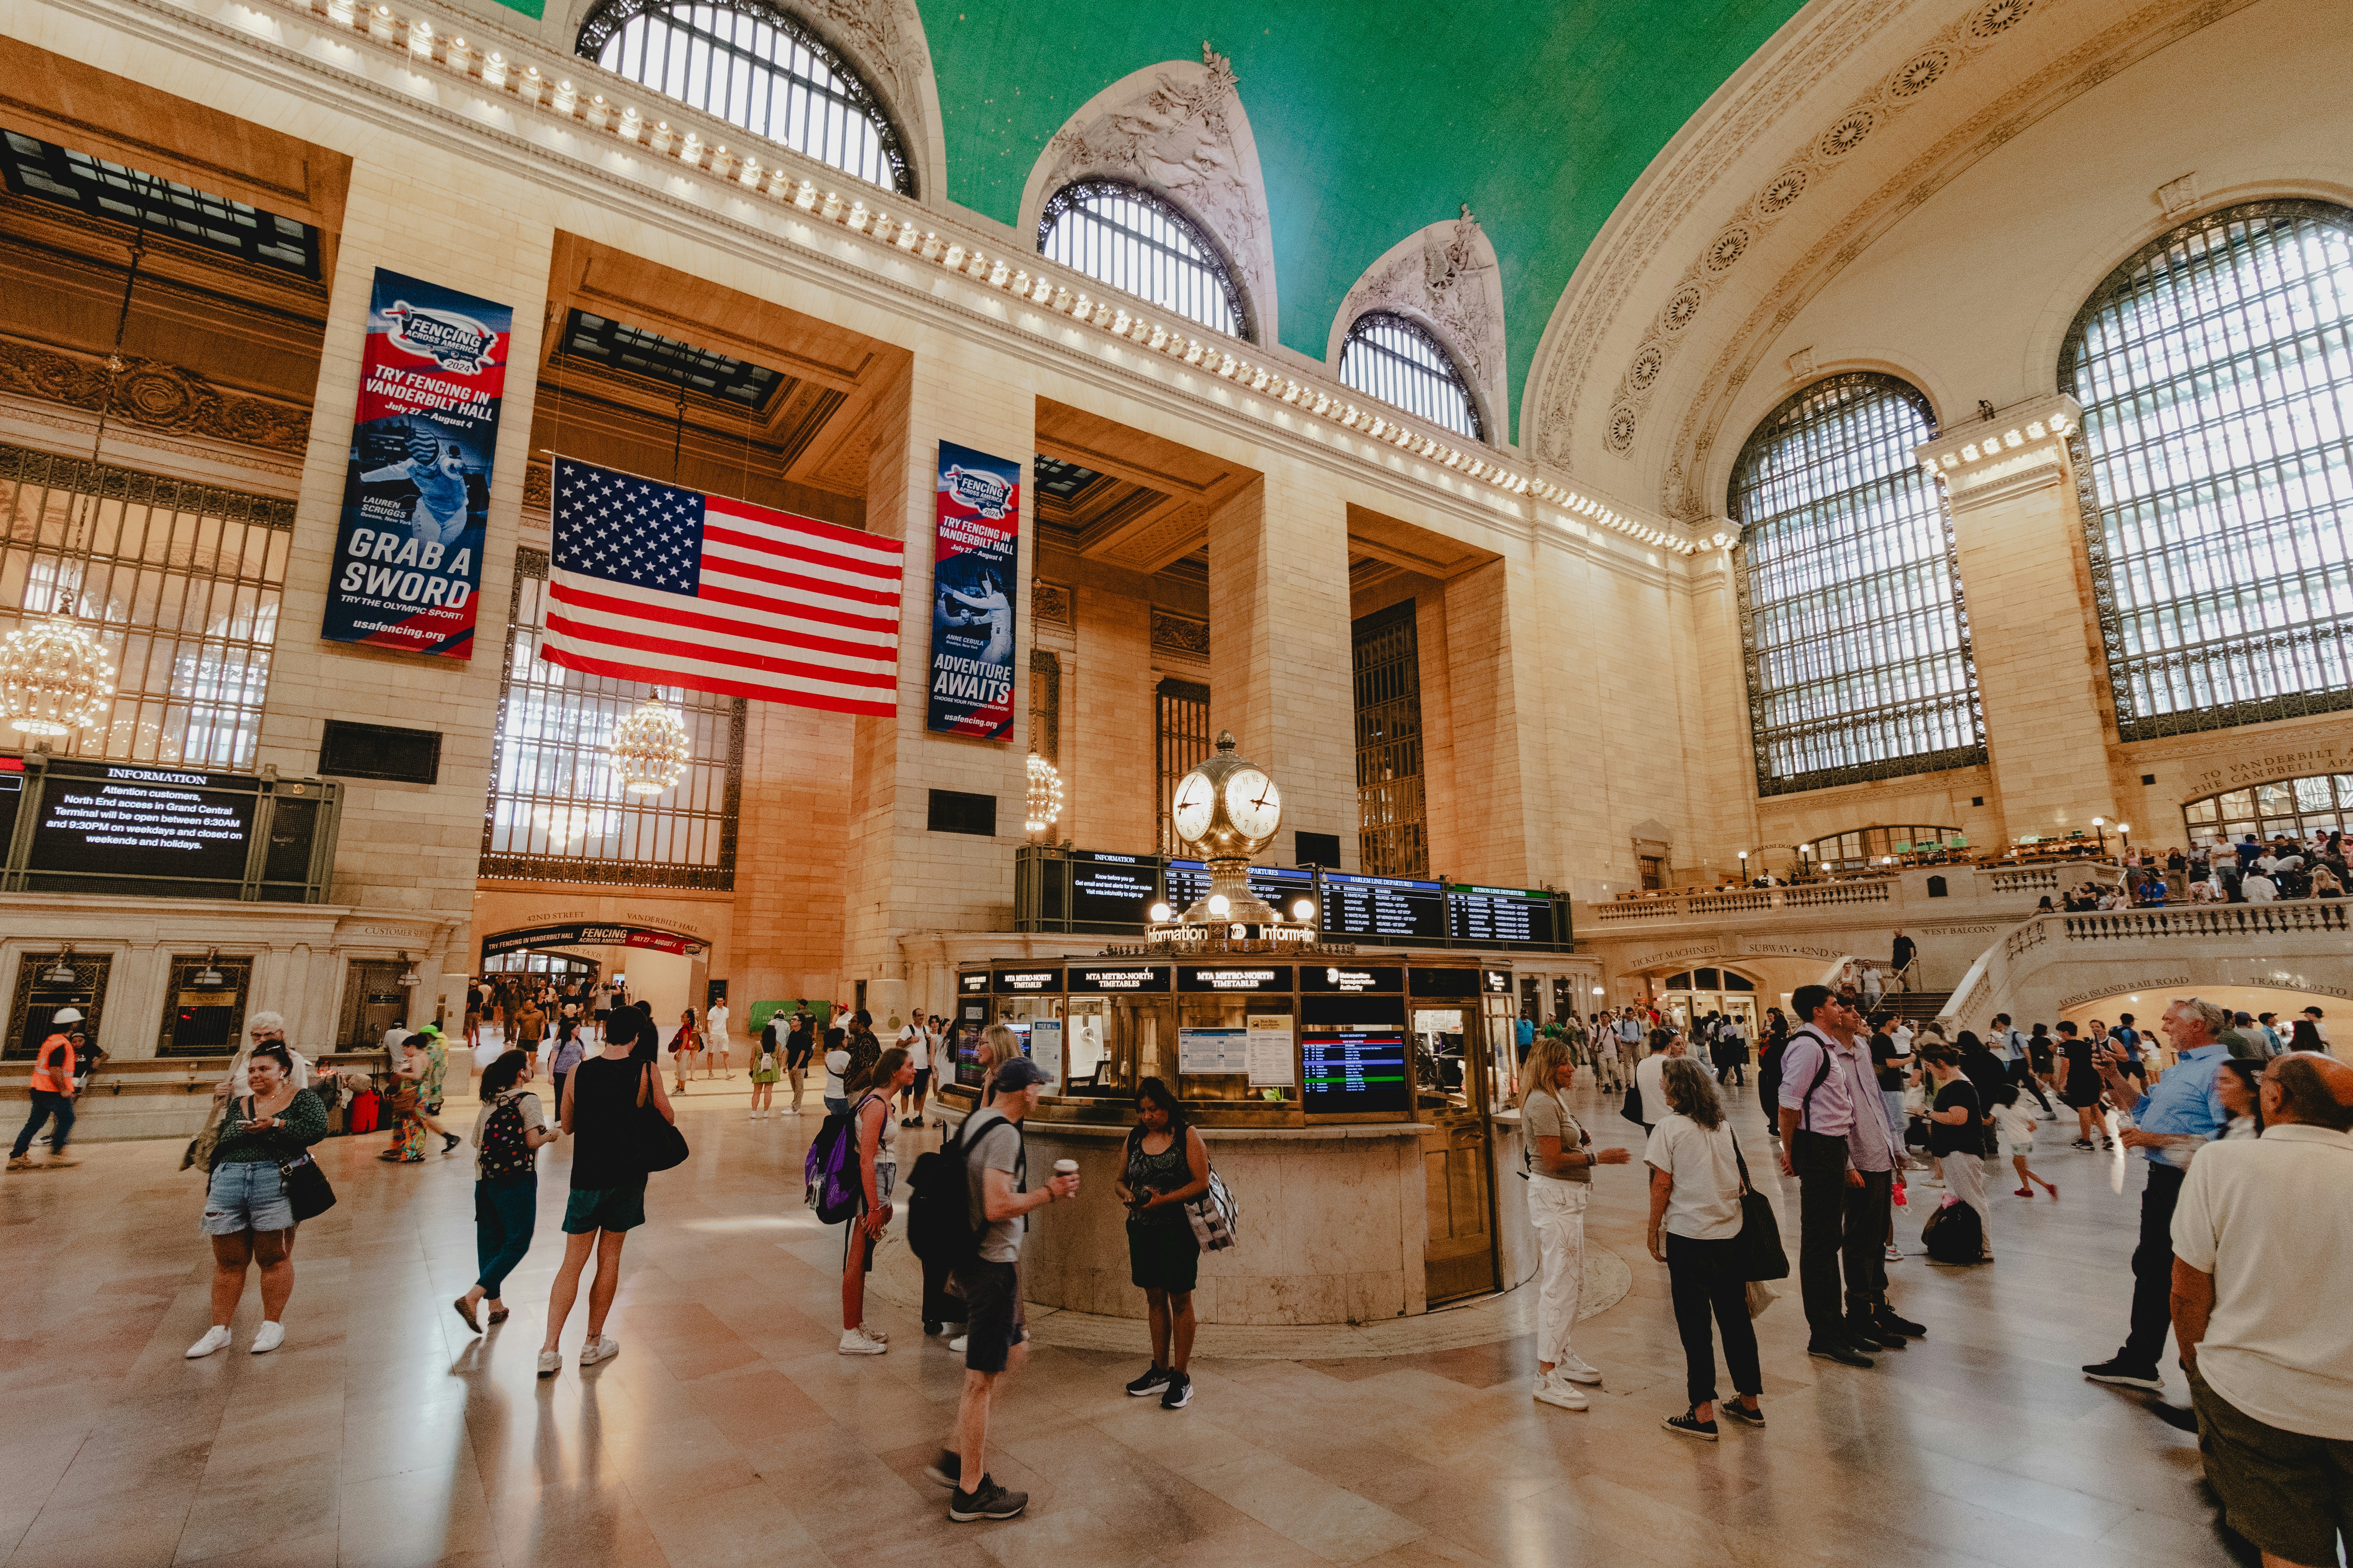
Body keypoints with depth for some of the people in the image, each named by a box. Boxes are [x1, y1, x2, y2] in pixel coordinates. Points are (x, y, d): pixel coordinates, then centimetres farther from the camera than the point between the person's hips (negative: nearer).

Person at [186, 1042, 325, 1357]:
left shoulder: (301, 1098, 3)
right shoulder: (238, 1105, 18)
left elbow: (318, 1128, -11)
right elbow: (219, 1147, 21)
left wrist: (275, 1125, -15)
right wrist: (211, 1188, 14)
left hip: (276, 1181, -4)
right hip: (229, 1182, 5)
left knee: (274, 1258, 3)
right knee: (228, 1261, 9)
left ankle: (273, 1324, 15)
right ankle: (219, 1330, 19)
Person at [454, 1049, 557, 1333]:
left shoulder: (488, 1102, 10)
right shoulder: (527, 1100, -12)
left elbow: (477, 1142, 13)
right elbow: (533, 1141, -17)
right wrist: (549, 1135, 2)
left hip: (485, 1181, 7)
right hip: (517, 1181, -7)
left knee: (490, 1242, 13)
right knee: (517, 1243, 2)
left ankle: (495, 1305, 22)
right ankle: (472, 1298, -8)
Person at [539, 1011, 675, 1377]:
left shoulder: (578, 1073, -5)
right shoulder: (646, 1071, -13)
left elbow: (567, 1126, 10)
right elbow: (669, 1120, -2)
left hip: (586, 1177, 1)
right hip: (626, 1177, -1)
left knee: (572, 1263, 10)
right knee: (609, 1258, 12)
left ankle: (550, 1348, 5)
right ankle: (594, 1343, 21)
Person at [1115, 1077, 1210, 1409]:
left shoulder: (1187, 1135, -7)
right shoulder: (1134, 1137, 8)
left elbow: (1202, 1182, -12)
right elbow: (1119, 1180, 15)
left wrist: (1164, 1200, -21)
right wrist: (1127, 1194, -8)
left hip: (1177, 1229, -5)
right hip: (1142, 1229, 5)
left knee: (1180, 1299, 2)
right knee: (1155, 1298, 13)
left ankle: (1181, 1377, 12)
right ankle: (1160, 1370, 24)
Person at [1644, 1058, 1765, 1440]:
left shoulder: (1670, 1126, -11)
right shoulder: (1723, 1125, 6)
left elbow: (1662, 1184, -11)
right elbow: (1739, 1181, 10)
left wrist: (1653, 1230, -2)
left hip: (1689, 1234, -6)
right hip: (1731, 1235, 6)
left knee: (1694, 1325, 2)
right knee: (1736, 1318, 17)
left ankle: (1703, 1413, 6)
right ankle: (1749, 1402, 27)